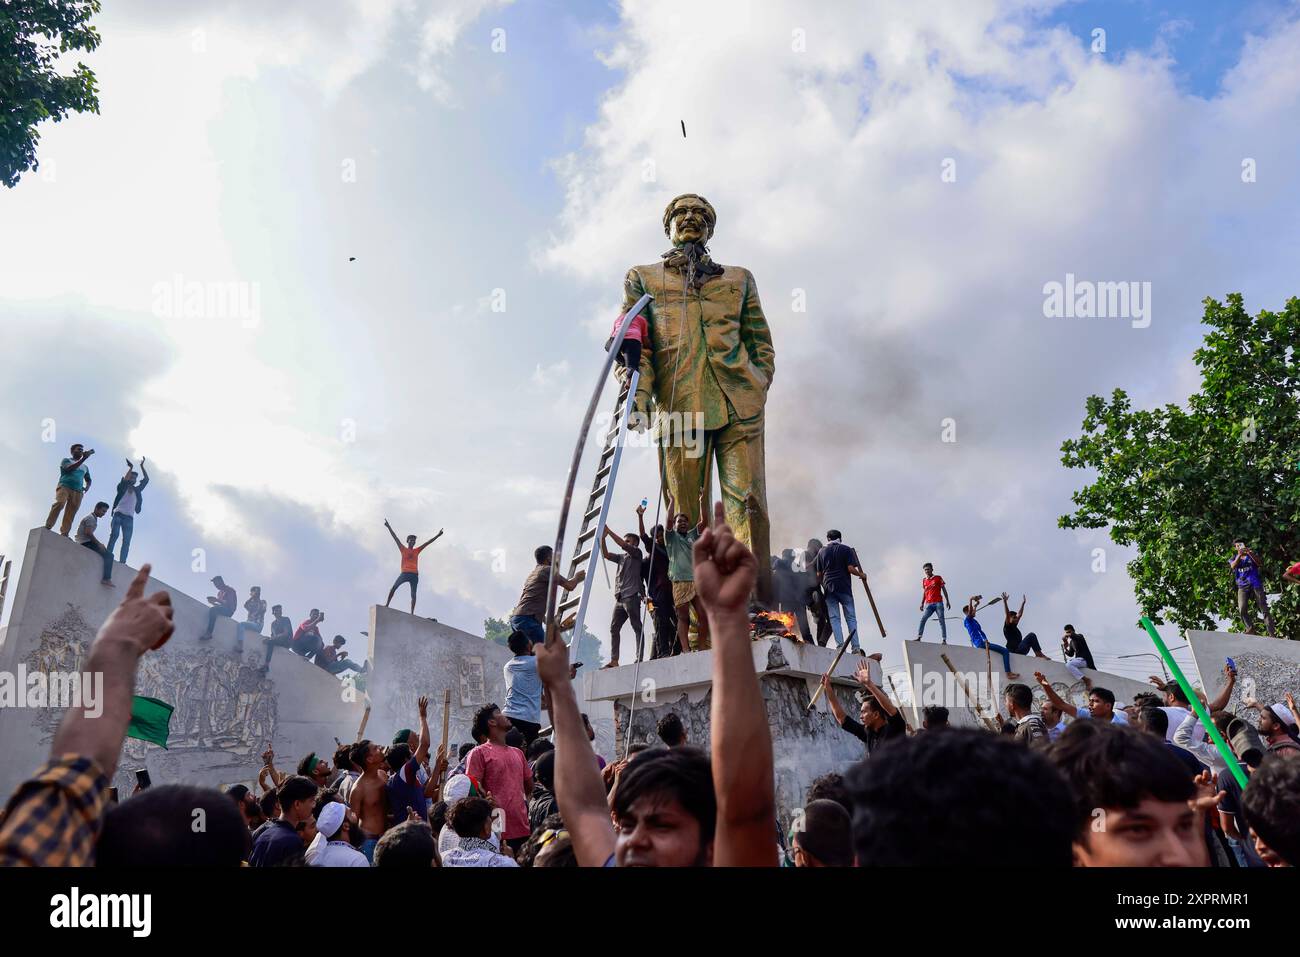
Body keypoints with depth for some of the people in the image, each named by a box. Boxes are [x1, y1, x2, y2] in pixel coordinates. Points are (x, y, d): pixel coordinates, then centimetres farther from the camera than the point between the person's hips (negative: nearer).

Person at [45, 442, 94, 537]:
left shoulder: (85, 467, 30)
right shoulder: (66, 460, 15)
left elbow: (88, 480, 34)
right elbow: (70, 468, -6)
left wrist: (87, 487, 9)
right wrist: (84, 458, -12)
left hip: (77, 491, 4)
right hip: (64, 486, -4)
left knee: (71, 513, -10)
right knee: (59, 504, -27)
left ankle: (64, 533, -19)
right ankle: (47, 527, -29)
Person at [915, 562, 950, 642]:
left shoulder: (938, 578, 5)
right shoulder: (924, 580, 15)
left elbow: (944, 589, 6)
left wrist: (947, 601, -1)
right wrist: (922, 603, 13)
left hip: (938, 603, -3)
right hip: (929, 604, 3)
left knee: (942, 621, -5)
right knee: (923, 619, -13)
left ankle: (944, 640, -6)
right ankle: (919, 637, -18)